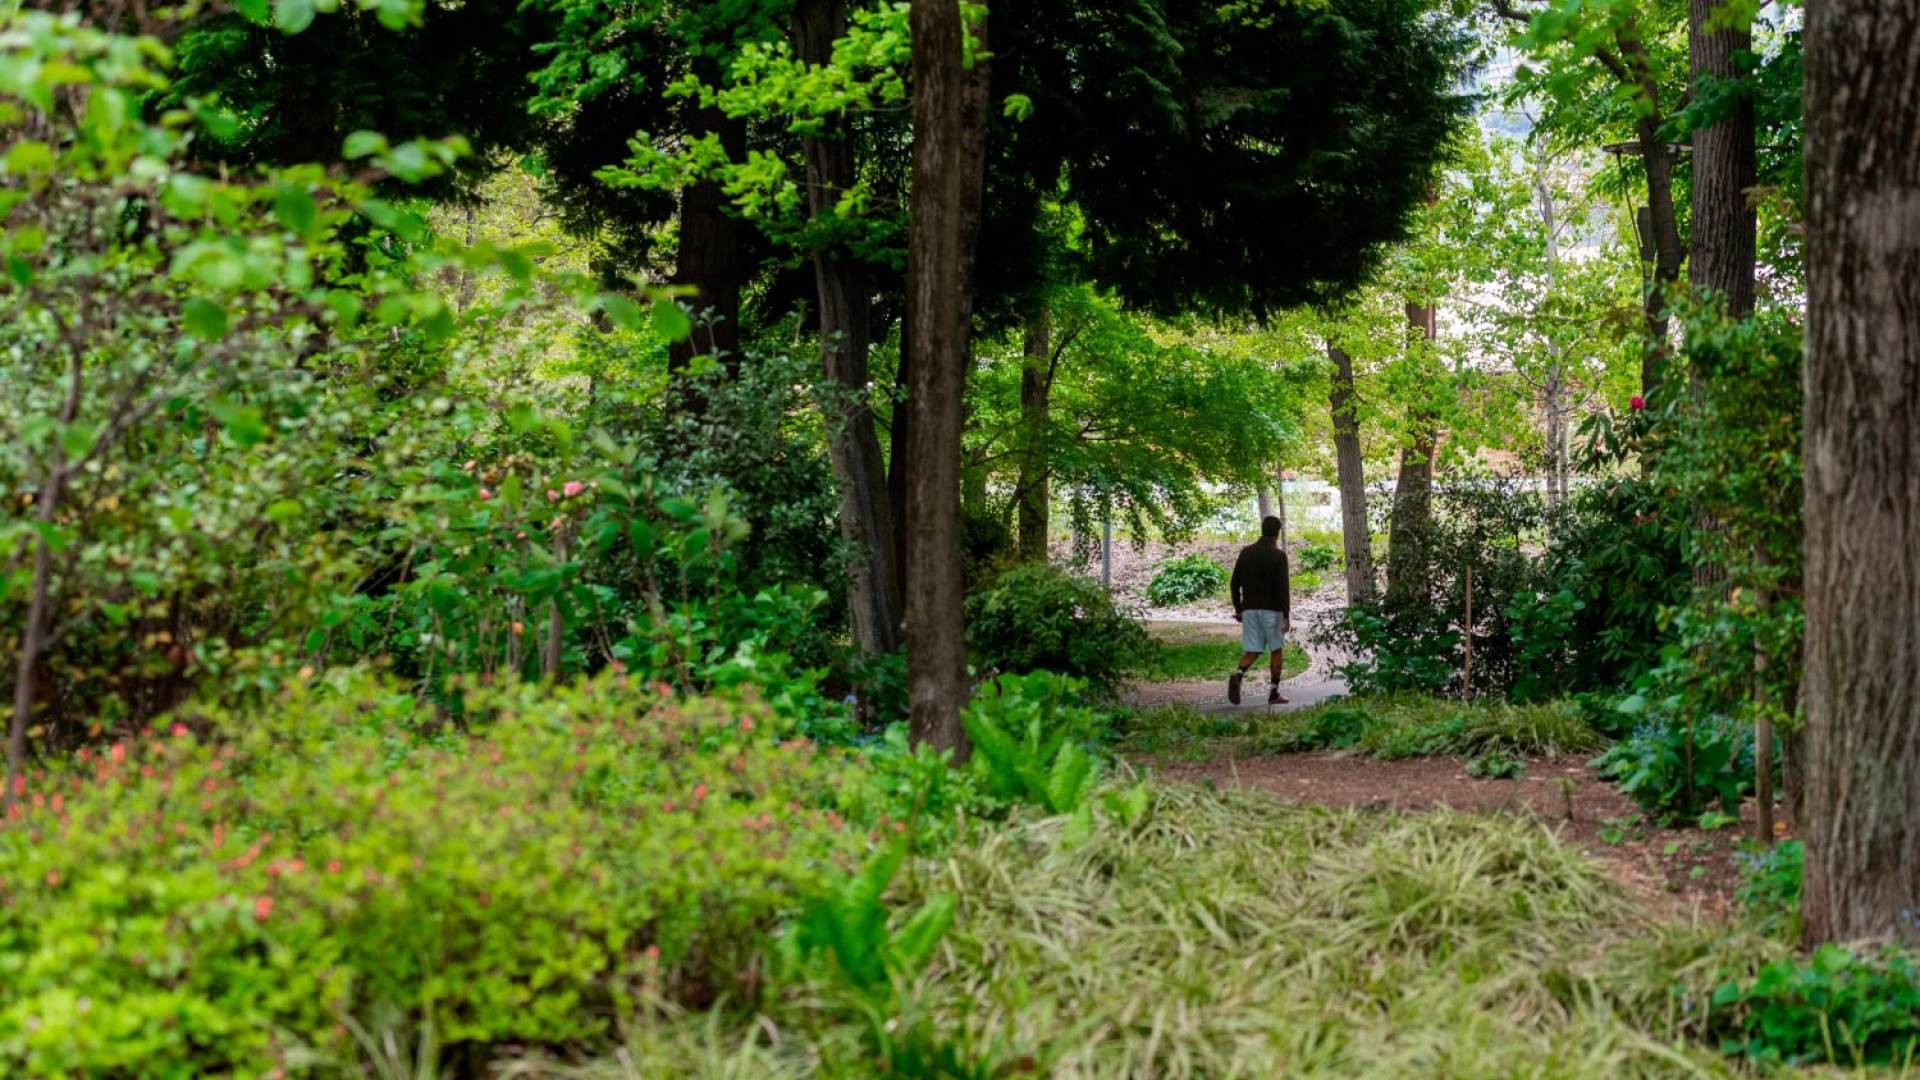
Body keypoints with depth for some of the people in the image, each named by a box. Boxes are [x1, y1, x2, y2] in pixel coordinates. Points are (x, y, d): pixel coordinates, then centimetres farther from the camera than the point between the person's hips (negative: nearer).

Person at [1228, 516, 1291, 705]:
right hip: (1271, 610, -4)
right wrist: (1286, 616, -12)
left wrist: (1238, 608, 16)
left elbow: (1234, 583, 7)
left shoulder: (1246, 552, 6)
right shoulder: (1278, 556, -9)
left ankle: (1238, 674, -26)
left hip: (1250, 609, 4)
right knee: (1277, 651, 11)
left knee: (1251, 651, 4)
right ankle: (1273, 693, 11)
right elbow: (1282, 588, -14)